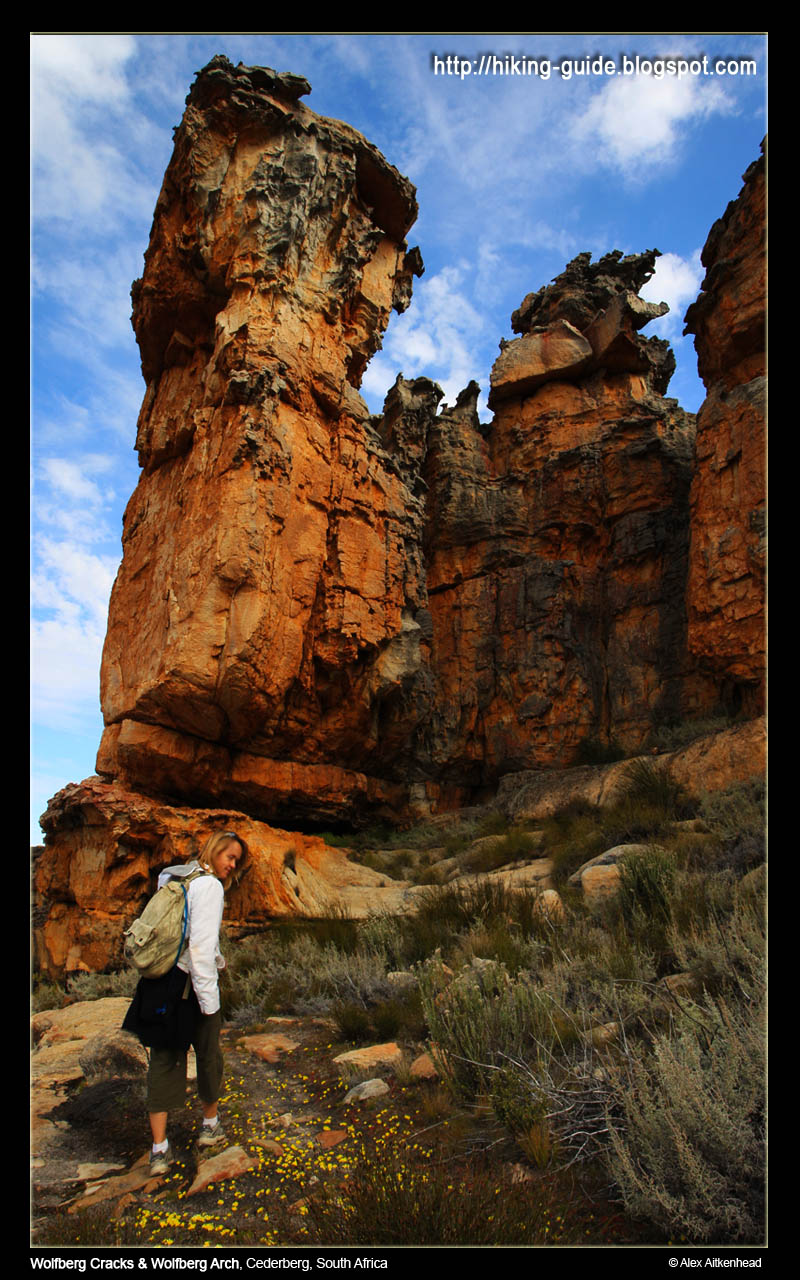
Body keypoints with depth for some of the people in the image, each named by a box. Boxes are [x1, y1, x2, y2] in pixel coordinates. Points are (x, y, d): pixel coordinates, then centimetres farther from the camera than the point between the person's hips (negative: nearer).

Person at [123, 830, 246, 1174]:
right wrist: (208, 997, -18)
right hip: (191, 982, -7)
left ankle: (159, 1149, 12)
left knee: (164, 1061, 10)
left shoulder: (173, 879, 10)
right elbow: (202, 945, -22)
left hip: (159, 983, 7)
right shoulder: (209, 886, -16)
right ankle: (211, 1125, 34)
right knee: (208, 1055, 15)